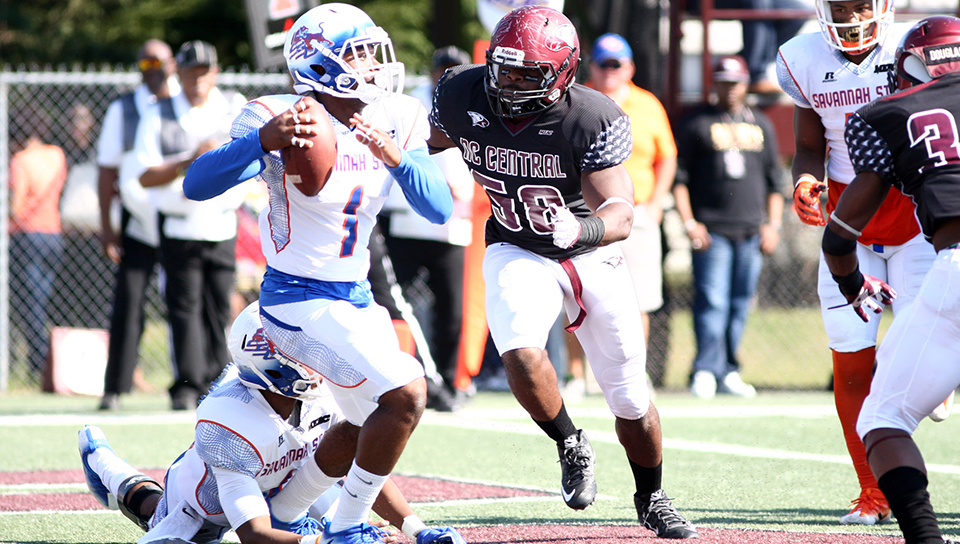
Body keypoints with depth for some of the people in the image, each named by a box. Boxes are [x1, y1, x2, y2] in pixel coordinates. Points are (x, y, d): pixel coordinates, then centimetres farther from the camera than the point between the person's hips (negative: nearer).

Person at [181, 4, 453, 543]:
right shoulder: (281, 119, -18)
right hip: (300, 301, -8)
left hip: (355, 296, 8)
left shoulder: (396, 122, 0)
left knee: (373, 422, 22)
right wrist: (266, 141, -44)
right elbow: (197, 185, -28)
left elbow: (440, 209, -8)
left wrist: (395, 156, -26)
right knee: (406, 393, -21)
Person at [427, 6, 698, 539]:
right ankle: (570, 446, 0)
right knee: (522, 355, -29)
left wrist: (580, 230, -50)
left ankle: (652, 500, 33)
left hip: (591, 253, -1)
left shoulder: (592, 120, -26)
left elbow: (620, 214, -32)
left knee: (630, 398, 5)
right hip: (516, 251, 1)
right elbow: (434, 145, 7)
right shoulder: (460, 95, -17)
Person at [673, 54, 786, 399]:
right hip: (711, 231, -4)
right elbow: (680, 177, 3)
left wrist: (772, 226, 8)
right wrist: (689, 223, -7)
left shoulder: (761, 125, 17)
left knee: (740, 304, 4)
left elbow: (774, 181, 18)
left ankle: (728, 373, 9)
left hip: (752, 231, 4)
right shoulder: (696, 124, 5)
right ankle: (706, 371, -13)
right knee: (711, 302, -12)